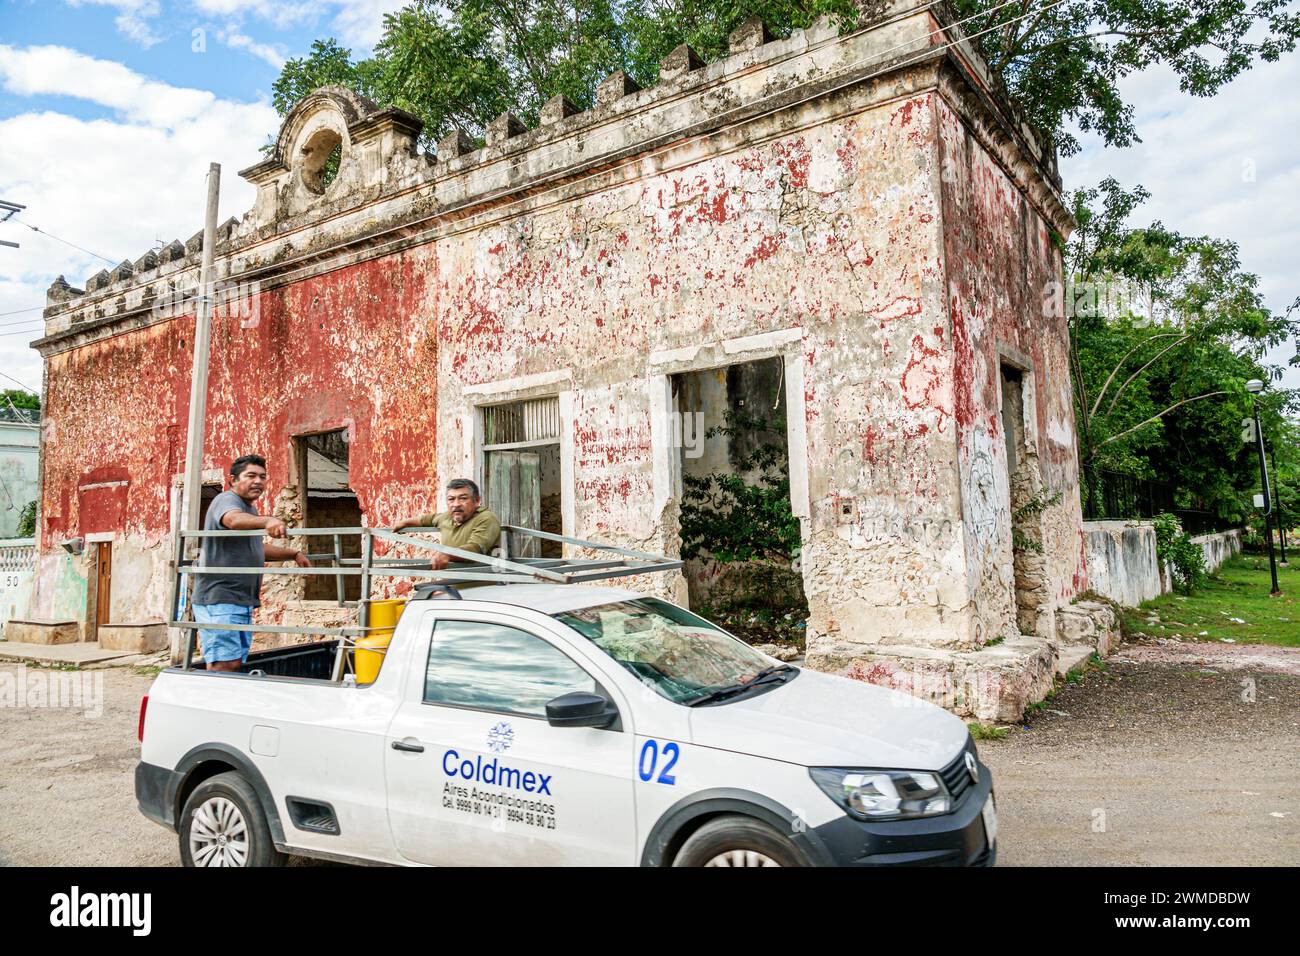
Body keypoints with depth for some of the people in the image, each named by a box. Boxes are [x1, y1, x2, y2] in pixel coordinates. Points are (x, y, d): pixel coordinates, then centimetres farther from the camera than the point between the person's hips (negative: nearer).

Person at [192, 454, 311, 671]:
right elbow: (233, 519, -32)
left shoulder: (250, 510, 22)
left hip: (242, 602, 9)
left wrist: (294, 553, 29)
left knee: (237, 665, 7)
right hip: (219, 599, -9)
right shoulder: (227, 500, -7)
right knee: (225, 665, -16)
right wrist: (267, 521, -51)